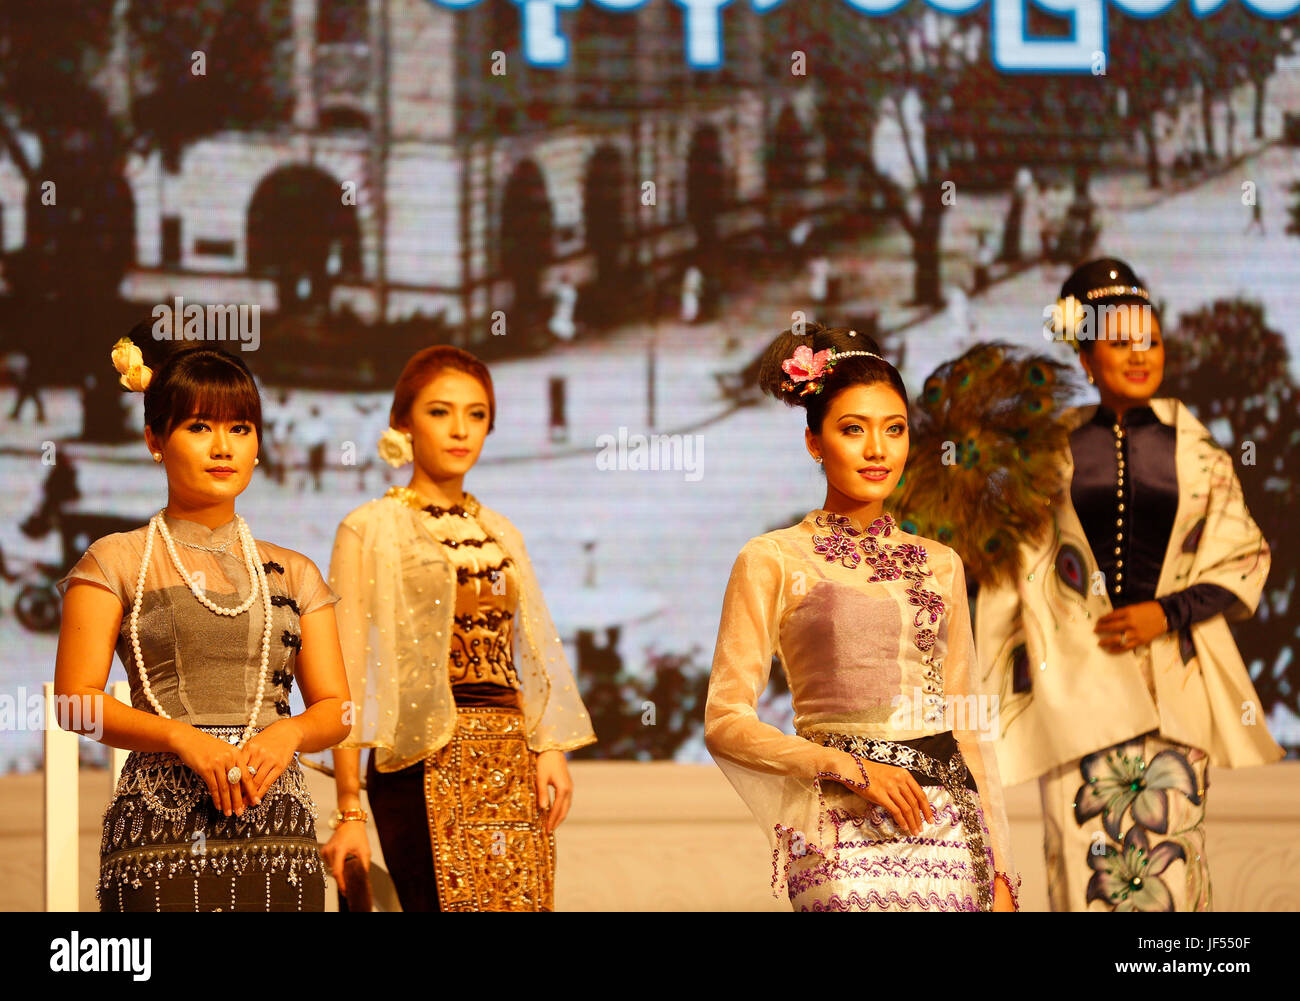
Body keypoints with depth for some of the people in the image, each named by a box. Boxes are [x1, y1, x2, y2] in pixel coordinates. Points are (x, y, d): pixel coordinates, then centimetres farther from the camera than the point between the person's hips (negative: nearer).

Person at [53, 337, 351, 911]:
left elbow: (335, 707, 13)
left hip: (277, 825, 3)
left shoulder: (293, 574, 17)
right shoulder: (116, 562, 6)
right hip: (162, 832, -3)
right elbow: (76, 699, -2)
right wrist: (184, 739, -16)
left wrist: (288, 734, -9)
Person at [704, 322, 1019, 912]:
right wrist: (849, 768, -13)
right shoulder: (773, 562, 2)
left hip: (950, 825, 4)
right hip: (844, 831, -4)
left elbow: (968, 724, 16)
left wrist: (1000, 867, 10)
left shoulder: (940, 565, 14)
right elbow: (726, 723, -3)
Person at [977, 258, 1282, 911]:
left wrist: (1166, 613, -6)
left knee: (1169, 852, -5)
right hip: (1077, 680, 0)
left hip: (1175, 681, 0)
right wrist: (1018, 673, 3)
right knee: (1087, 856, -7)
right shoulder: (1053, 448, 7)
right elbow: (1014, 564, 8)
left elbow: (1245, 559, 7)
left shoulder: (1194, 451, 7)